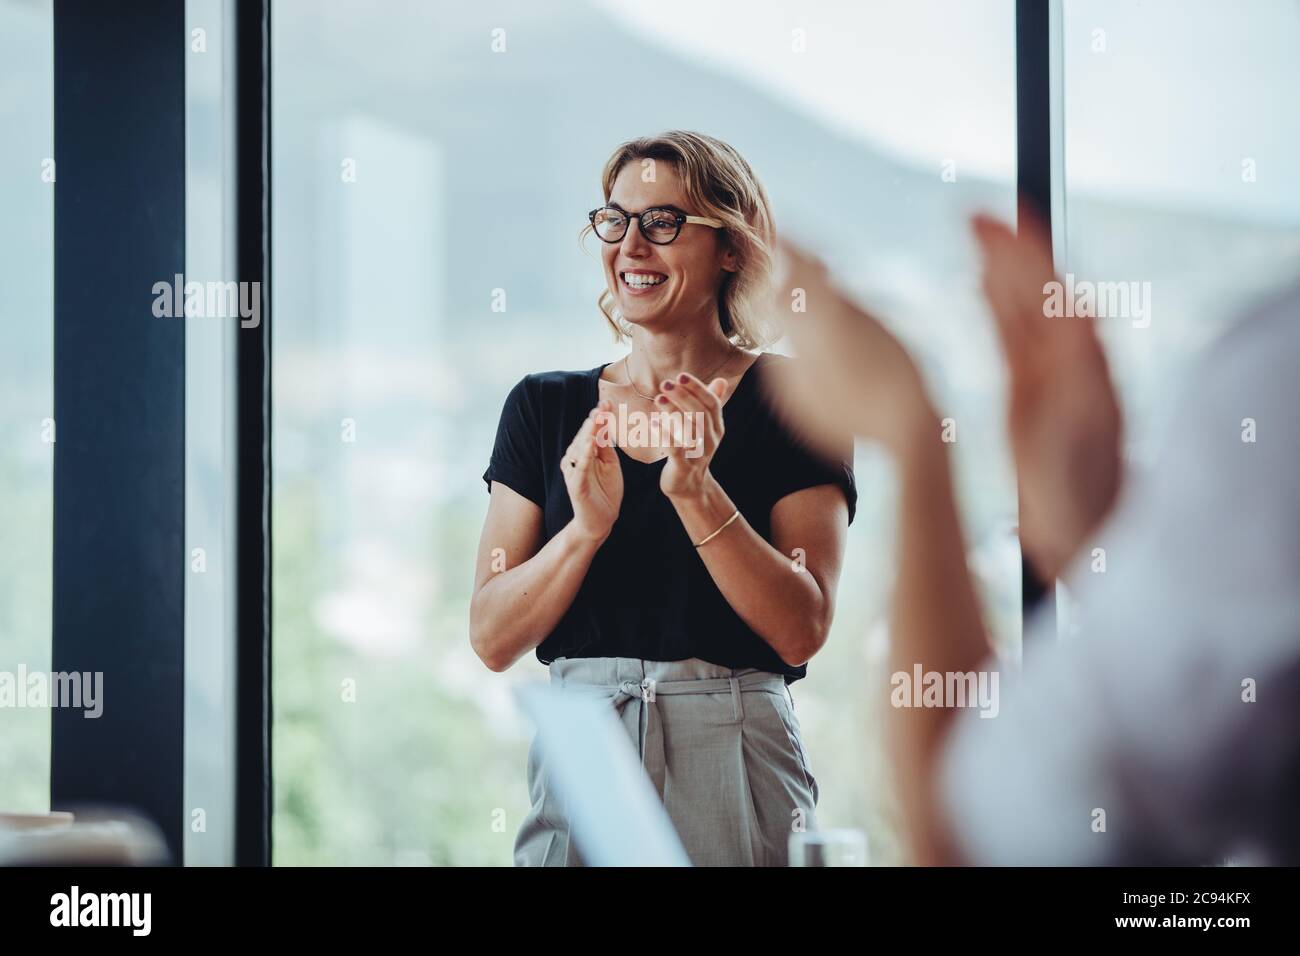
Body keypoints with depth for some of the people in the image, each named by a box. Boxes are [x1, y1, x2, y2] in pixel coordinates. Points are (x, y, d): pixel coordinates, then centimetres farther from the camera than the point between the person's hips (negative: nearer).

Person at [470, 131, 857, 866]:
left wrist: (696, 492, -19)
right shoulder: (544, 407, 8)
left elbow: (801, 631, -9)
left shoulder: (791, 401, -1)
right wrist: (588, 526, -14)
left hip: (734, 765, -2)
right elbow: (492, 639, 1)